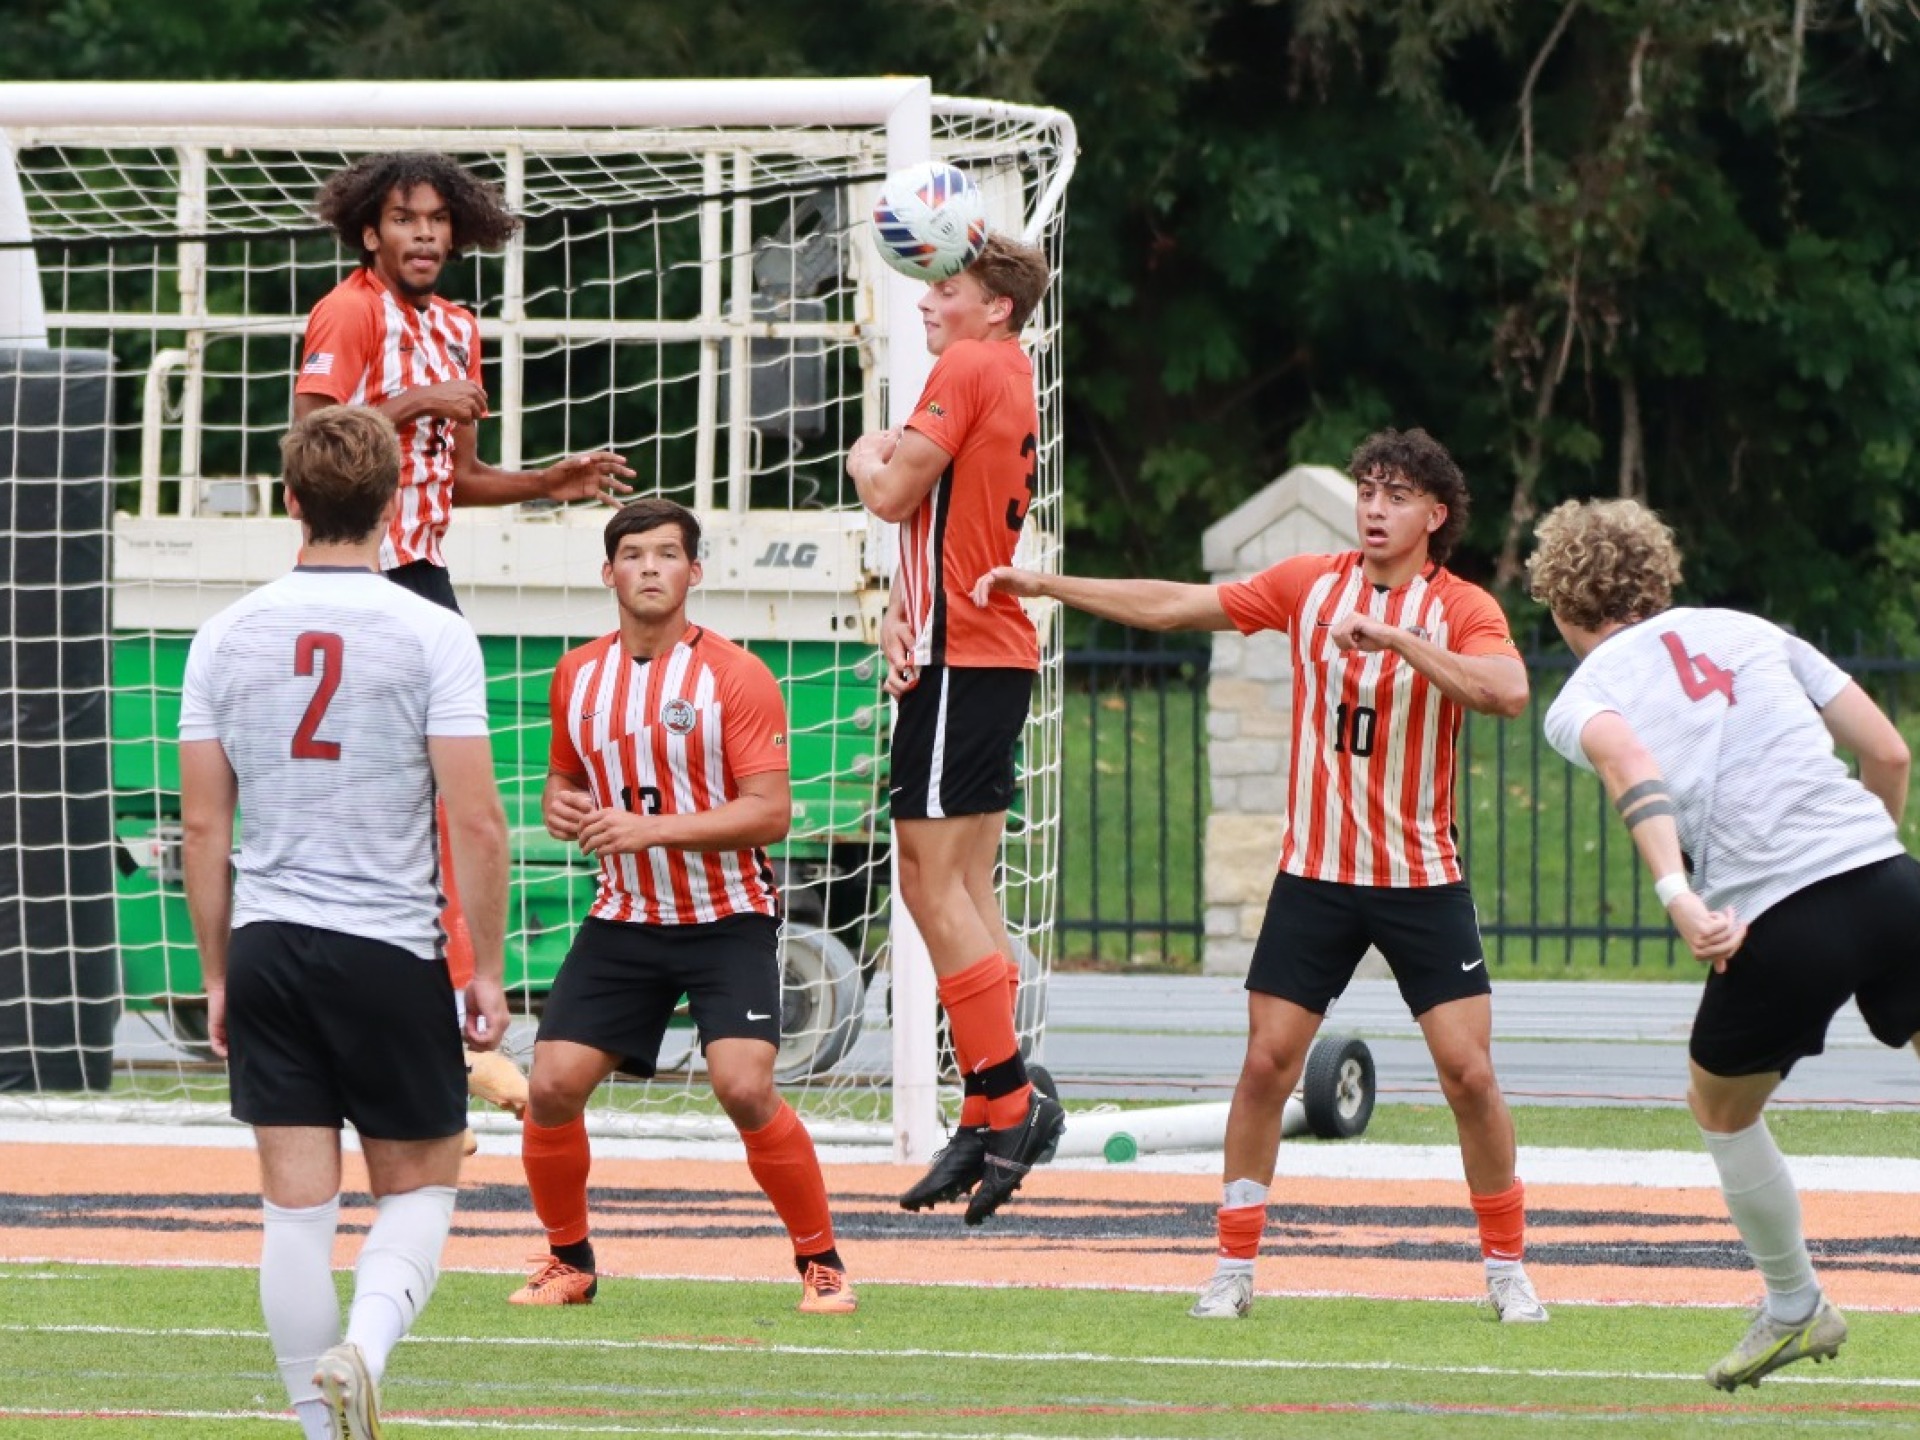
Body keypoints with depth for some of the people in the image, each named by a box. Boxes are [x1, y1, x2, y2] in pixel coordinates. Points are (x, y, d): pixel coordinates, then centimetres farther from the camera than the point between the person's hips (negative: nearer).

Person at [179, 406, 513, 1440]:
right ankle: (365, 1346, -16)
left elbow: (204, 827, 6)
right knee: (419, 1184, 10)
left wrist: (217, 976, 13)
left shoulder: (226, 638, 4)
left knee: (296, 1208, 5)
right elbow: (476, 823, -10)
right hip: (390, 948, -3)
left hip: (265, 949, 3)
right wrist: (487, 967, -1)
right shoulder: (430, 637, -7)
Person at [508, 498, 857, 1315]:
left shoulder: (734, 676, -10)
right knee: (552, 1086, -6)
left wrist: (652, 827, -23)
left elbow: (770, 813, -15)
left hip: (728, 919, -5)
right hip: (623, 919, 5)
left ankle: (821, 1262, -4)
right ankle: (569, 1261, 15)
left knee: (745, 1089, -20)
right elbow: (564, 774, 22)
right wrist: (560, 805, -3)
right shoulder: (579, 676, 6)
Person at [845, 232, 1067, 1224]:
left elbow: (895, 496, -14)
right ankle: (988, 1117, 7)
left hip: (959, 657, -10)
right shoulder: (1012, 379, 18)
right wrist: (898, 612, 3)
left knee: (932, 881, -10)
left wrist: (867, 459, 8)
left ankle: (1007, 1100, -13)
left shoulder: (969, 368, -11)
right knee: (965, 888, 9)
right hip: (1000, 650, 10)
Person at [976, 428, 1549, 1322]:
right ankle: (1234, 1268, 7)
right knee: (1266, 1063, -2)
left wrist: (1392, 636, -33)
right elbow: (1175, 607, 9)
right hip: (1314, 873, 2)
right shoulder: (1309, 585, 3)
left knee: (1469, 1073, -7)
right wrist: (1044, 585, 8)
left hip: (1422, 880, -2)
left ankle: (1507, 1270, 8)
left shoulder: (1462, 609, -7)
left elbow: (1507, 691, -27)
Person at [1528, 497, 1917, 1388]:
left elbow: (1630, 765, -14)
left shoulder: (1579, 698, 12)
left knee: (1722, 1108, 26)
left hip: (1775, 927, -2)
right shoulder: (1750, 631, 22)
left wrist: (1677, 893, -25)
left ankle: (1795, 1308, 35)